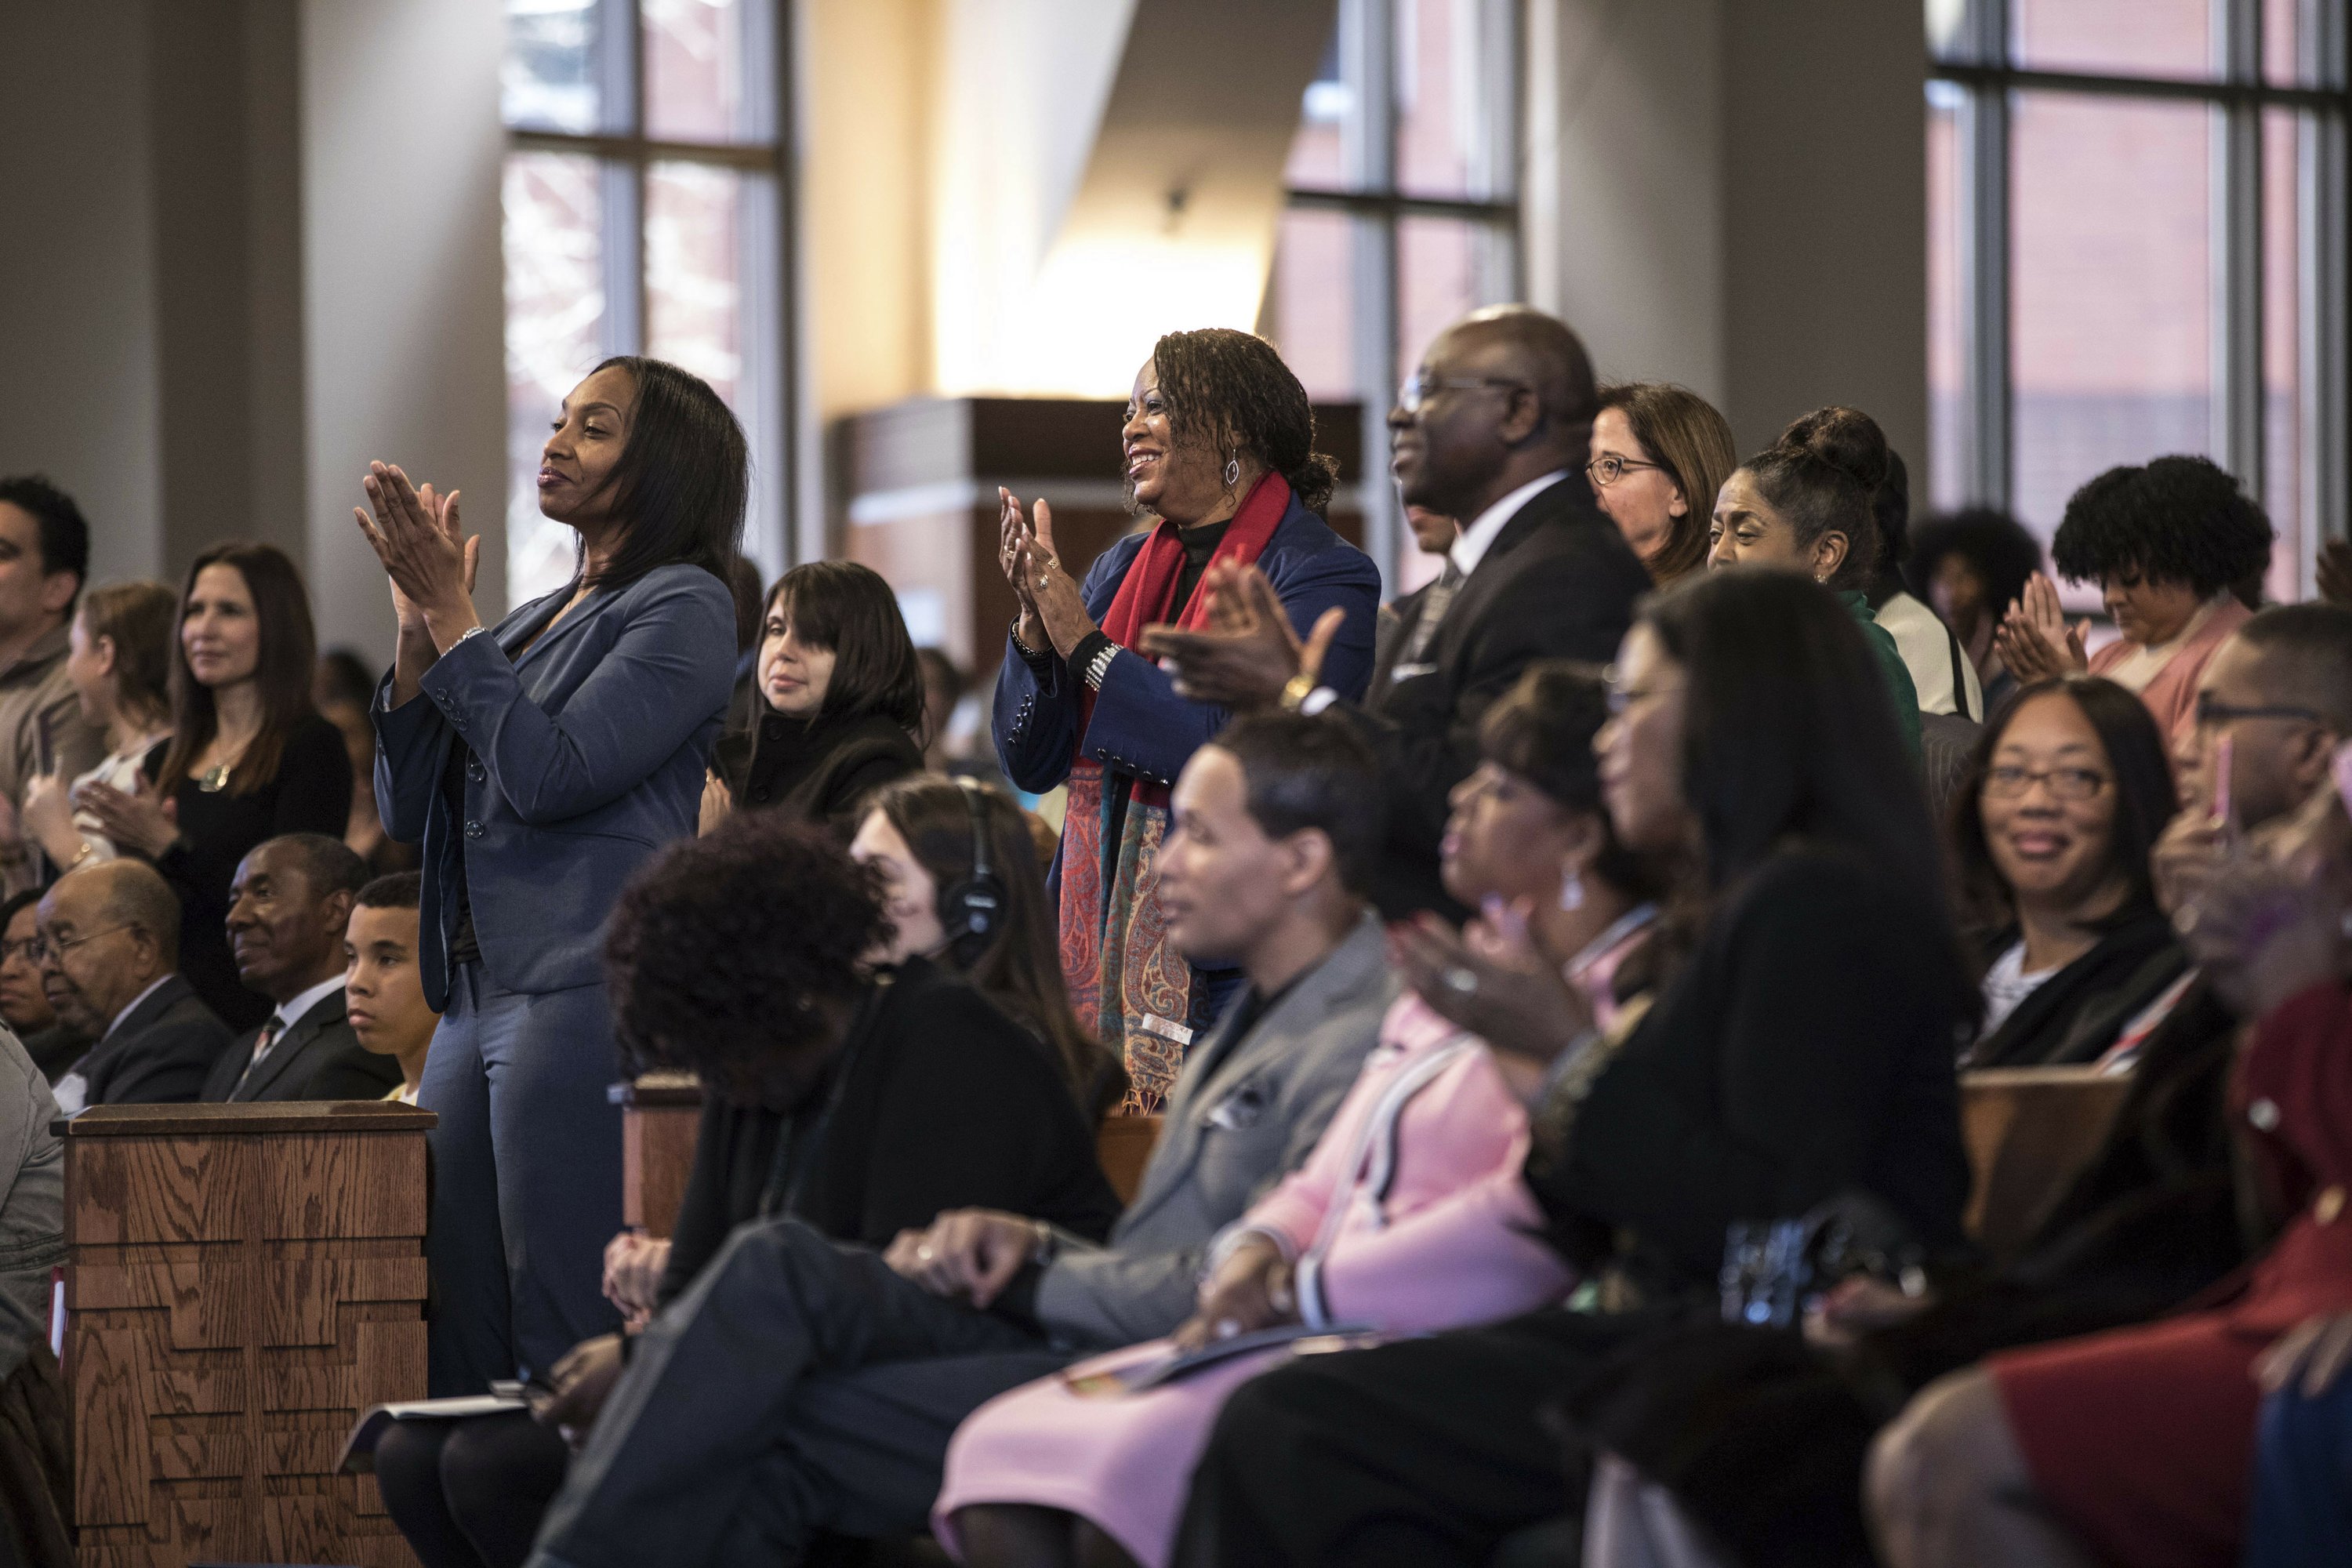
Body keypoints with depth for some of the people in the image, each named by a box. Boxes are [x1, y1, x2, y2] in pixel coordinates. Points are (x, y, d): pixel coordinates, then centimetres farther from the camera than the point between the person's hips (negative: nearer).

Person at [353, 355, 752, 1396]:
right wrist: (418, 632, 6)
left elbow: (550, 774, -14)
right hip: (476, 998, 9)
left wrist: (453, 622, -8)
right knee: (459, 1342, 7)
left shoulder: (682, 608, -3)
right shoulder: (529, 625, 22)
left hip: (586, 993, -8)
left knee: (569, 1333, -10)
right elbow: (406, 813, 17)